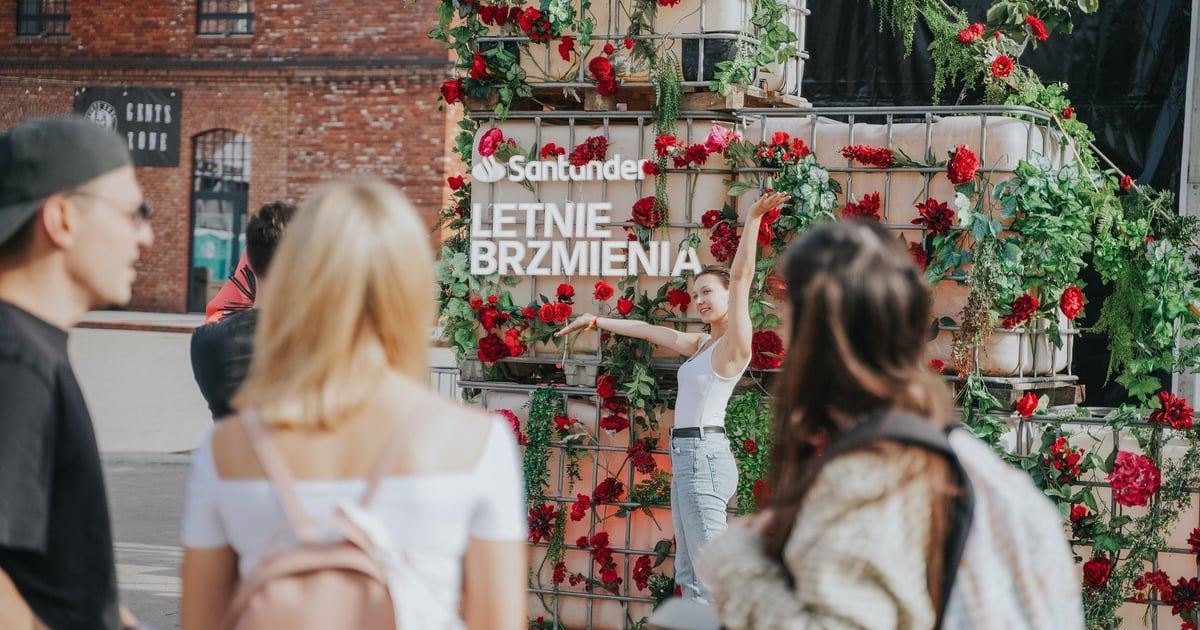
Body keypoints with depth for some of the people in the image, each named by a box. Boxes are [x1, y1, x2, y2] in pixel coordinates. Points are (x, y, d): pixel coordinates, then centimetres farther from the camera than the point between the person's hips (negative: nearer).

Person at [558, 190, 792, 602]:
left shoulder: (735, 343, -6)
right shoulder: (701, 344, 17)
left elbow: (741, 275, -17)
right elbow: (649, 330, 28)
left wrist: (753, 220, -25)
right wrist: (598, 321, 33)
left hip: (704, 455, -10)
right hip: (687, 458, 10)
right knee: (689, 575, 9)